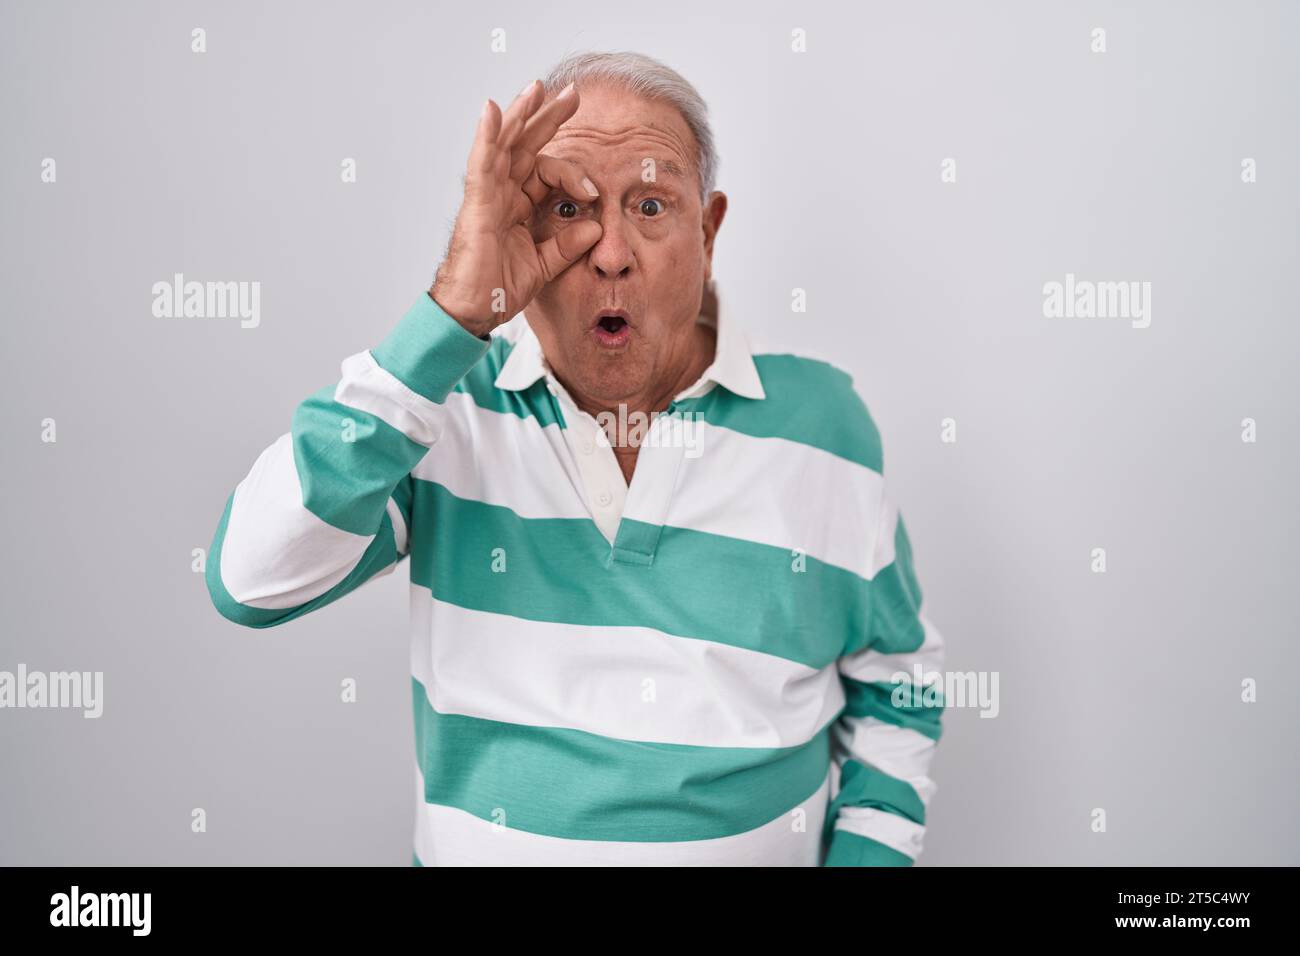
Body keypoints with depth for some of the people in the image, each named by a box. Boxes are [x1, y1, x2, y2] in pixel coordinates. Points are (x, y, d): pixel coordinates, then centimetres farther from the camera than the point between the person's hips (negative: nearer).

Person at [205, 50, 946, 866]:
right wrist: (449, 318, -32)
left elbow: (897, 686, 0)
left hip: (766, 846, 1)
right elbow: (251, 583, -28)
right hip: (476, 847, 0)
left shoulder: (821, 425, -11)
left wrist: (866, 850, -11)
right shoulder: (447, 406, -13)